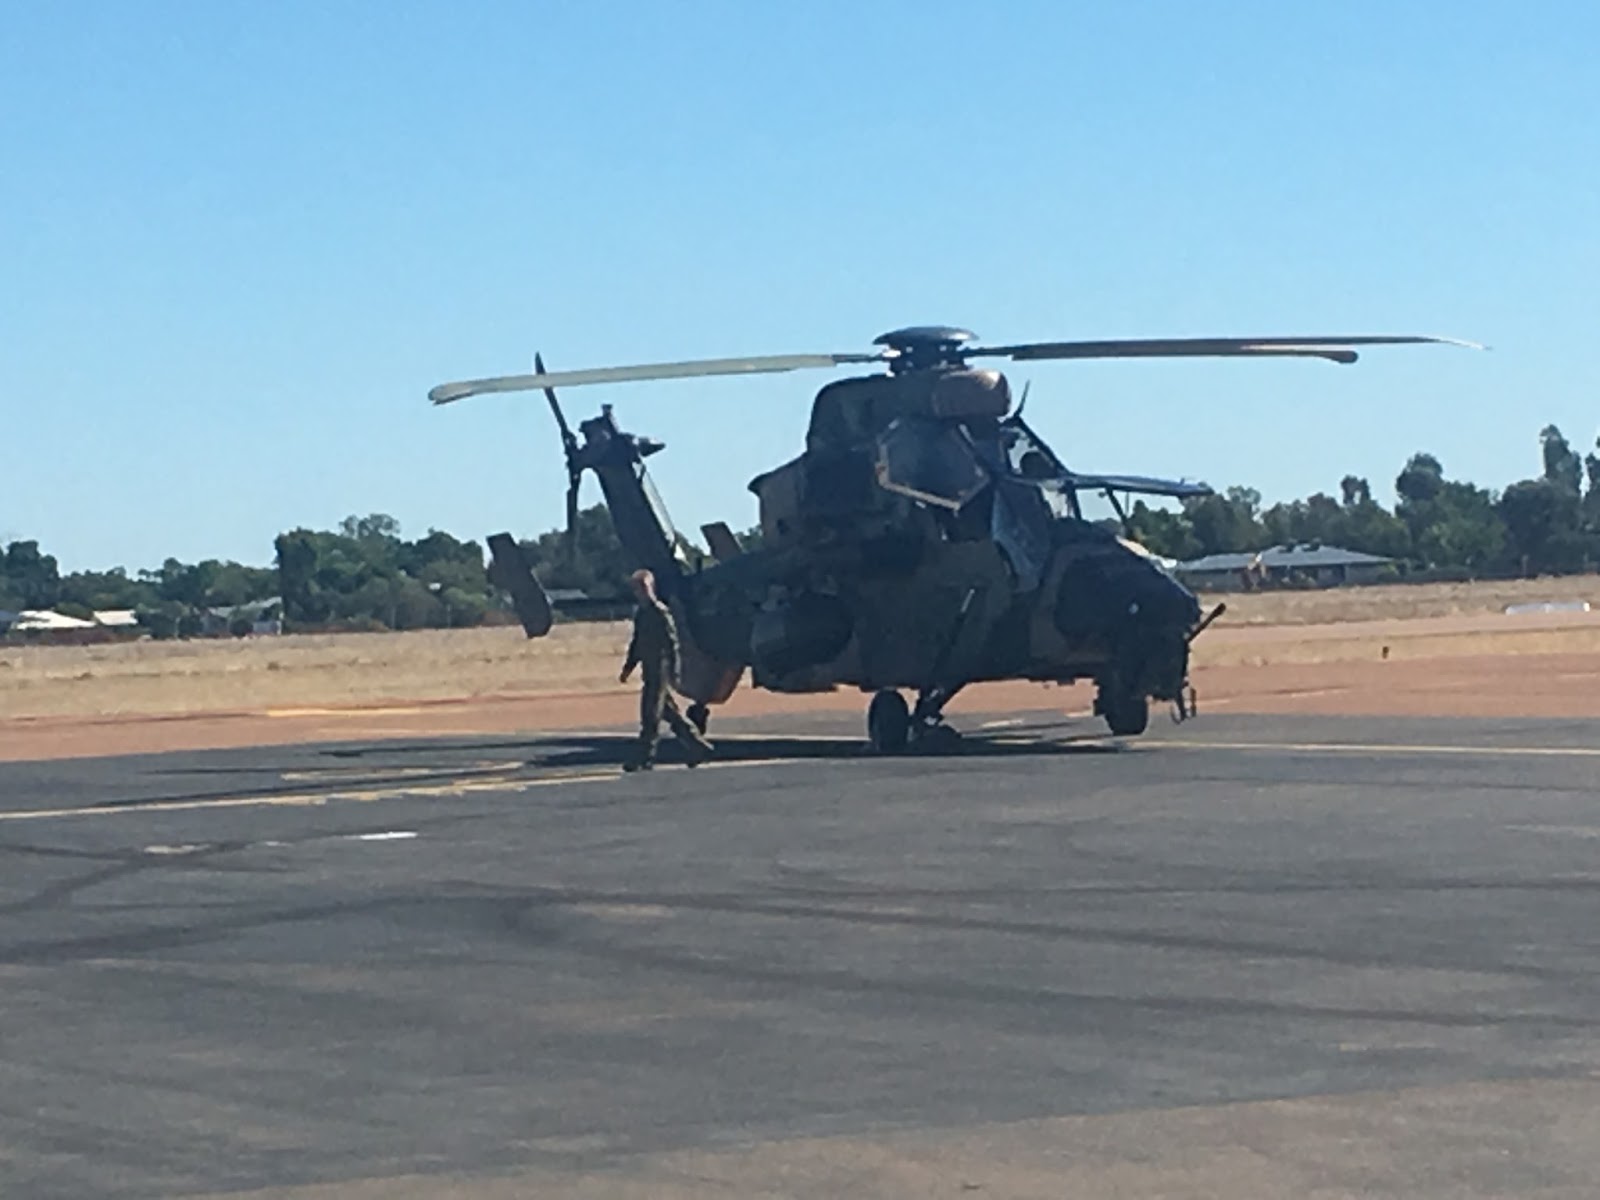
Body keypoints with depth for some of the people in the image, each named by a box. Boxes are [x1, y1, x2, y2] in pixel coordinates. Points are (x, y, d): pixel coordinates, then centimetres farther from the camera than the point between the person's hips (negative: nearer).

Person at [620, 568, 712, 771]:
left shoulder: (660, 612, -12)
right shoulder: (640, 613, 14)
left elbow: (672, 643, -14)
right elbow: (637, 642, 23)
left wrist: (673, 672, -17)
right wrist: (629, 666, 18)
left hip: (659, 671, -9)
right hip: (650, 671, 9)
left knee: (651, 716, -8)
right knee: (669, 713, 13)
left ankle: (644, 758, -6)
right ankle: (697, 746, 20)